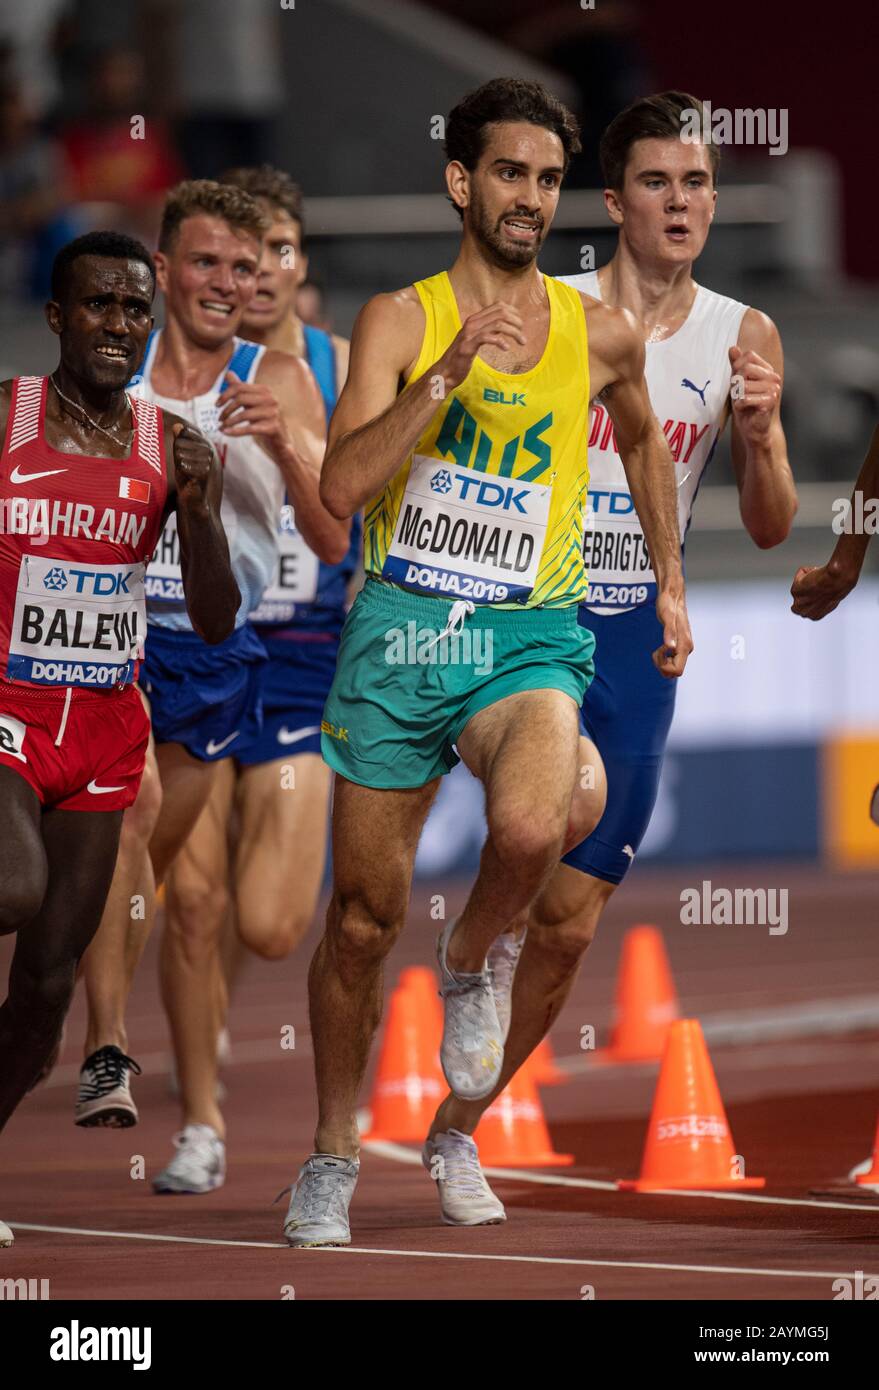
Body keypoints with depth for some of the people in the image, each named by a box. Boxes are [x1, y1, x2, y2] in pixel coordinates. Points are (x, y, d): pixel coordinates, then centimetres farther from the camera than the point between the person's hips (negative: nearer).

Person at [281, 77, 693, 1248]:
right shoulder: (400, 320, -1)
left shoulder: (600, 336, 6)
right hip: (399, 627, 0)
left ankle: (471, 963, 1)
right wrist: (446, 375, -23)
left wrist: (670, 583, 30)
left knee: (532, 829, -33)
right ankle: (333, 1156, 26)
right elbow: (342, 487, -14)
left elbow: (643, 438, 29)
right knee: (365, 915, 7)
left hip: (528, 635, 0)